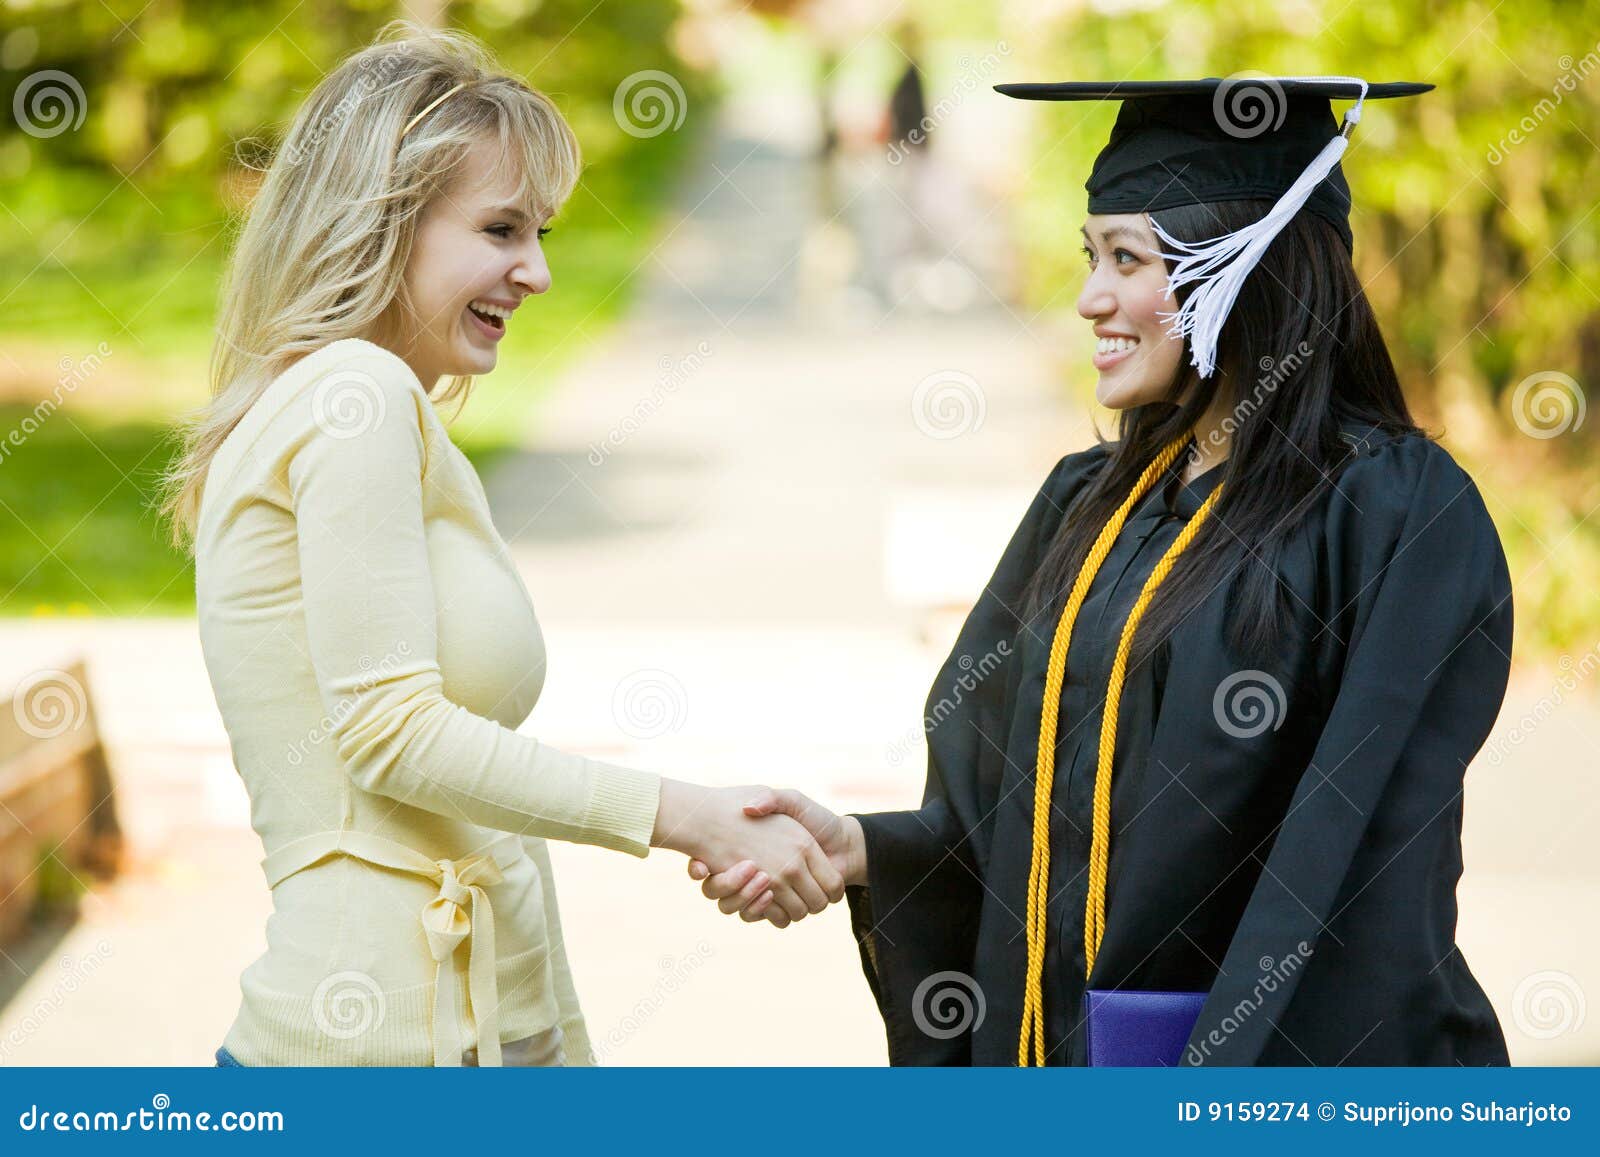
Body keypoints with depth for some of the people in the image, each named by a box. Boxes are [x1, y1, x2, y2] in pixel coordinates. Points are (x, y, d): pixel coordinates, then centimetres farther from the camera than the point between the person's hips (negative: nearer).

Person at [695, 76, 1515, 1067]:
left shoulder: (1402, 516, -14)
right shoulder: (1088, 503, 8)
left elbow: (1366, 870, -19)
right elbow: (1014, 813, 7)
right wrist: (859, 849, -11)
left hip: (1287, 1060, -6)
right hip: (1061, 1040, 6)